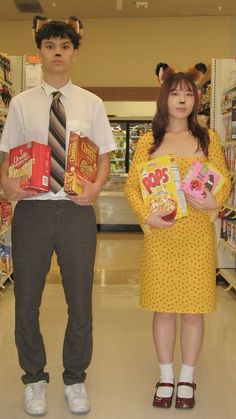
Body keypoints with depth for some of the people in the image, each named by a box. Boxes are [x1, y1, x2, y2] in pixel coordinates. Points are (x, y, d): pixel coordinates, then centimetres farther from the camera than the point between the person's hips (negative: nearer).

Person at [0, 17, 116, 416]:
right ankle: (34, 379, 30)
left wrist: (96, 185, -12)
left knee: (80, 302, 9)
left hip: (76, 209, 0)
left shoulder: (91, 103, 7)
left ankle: (75, 380, 30)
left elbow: (104, 156, 7)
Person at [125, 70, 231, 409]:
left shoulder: (207, 138, 7)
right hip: (159, 234, 0)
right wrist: (146, 215, -12)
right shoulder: (149, 141, 7)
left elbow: (224, 181, 7)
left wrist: (215, 200, -15)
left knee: (193, 311, 6)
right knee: (163, 309, 8)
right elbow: (132, 185, 4)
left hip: (197, 234, 0)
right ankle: (165, 377, 25)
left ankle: (187, 378, 24)